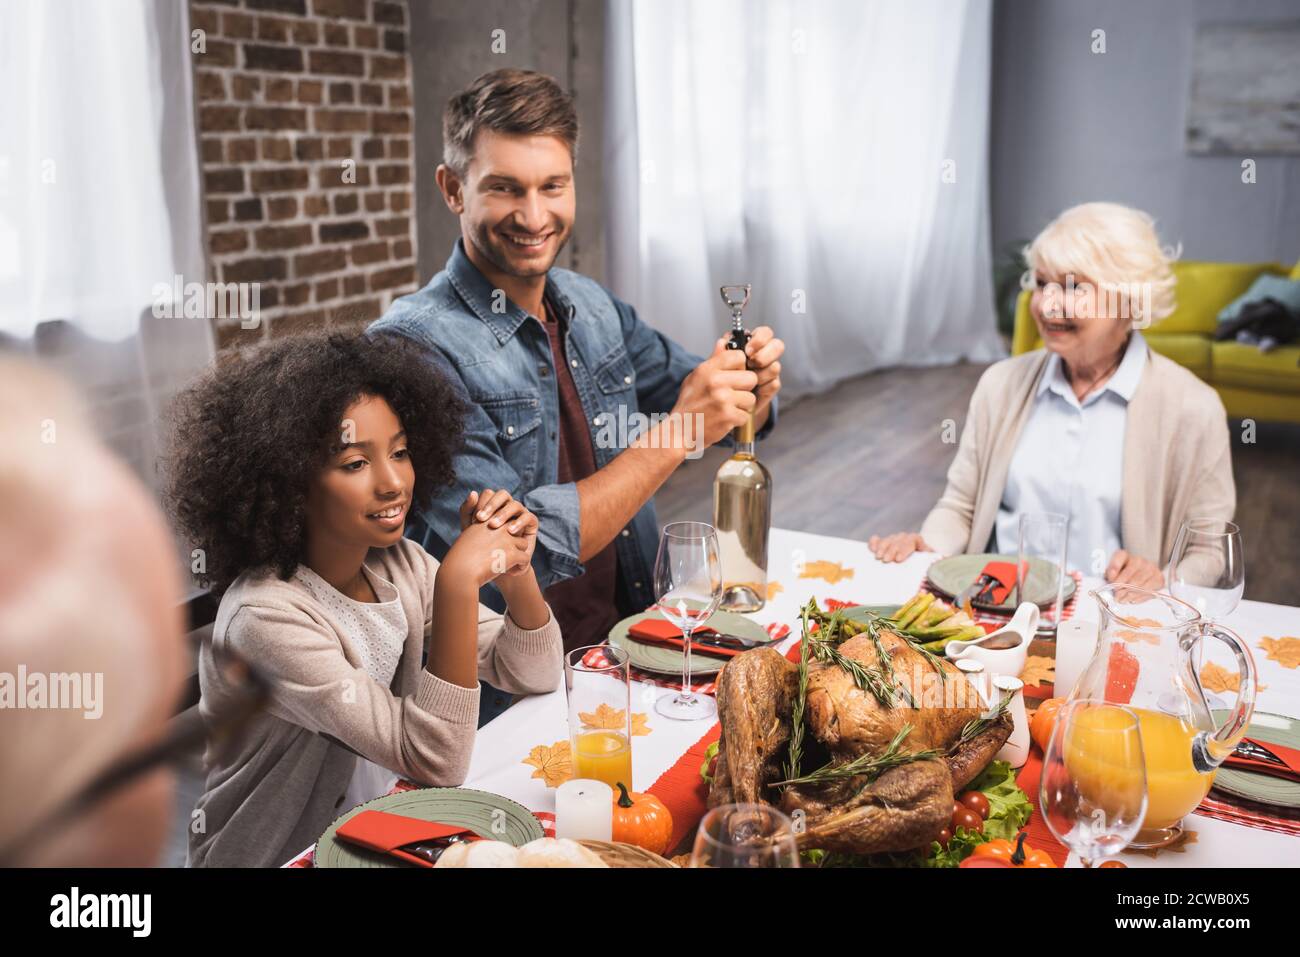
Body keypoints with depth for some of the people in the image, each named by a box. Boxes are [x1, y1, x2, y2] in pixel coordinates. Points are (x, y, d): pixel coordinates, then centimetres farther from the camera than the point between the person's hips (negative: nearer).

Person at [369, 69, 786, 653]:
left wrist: (751, 385, -8)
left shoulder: (593, 307, 5)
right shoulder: (413, 347, -16)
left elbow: (707, 407, 15)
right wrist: (677, 432, -22)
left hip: (634, 632, 7)